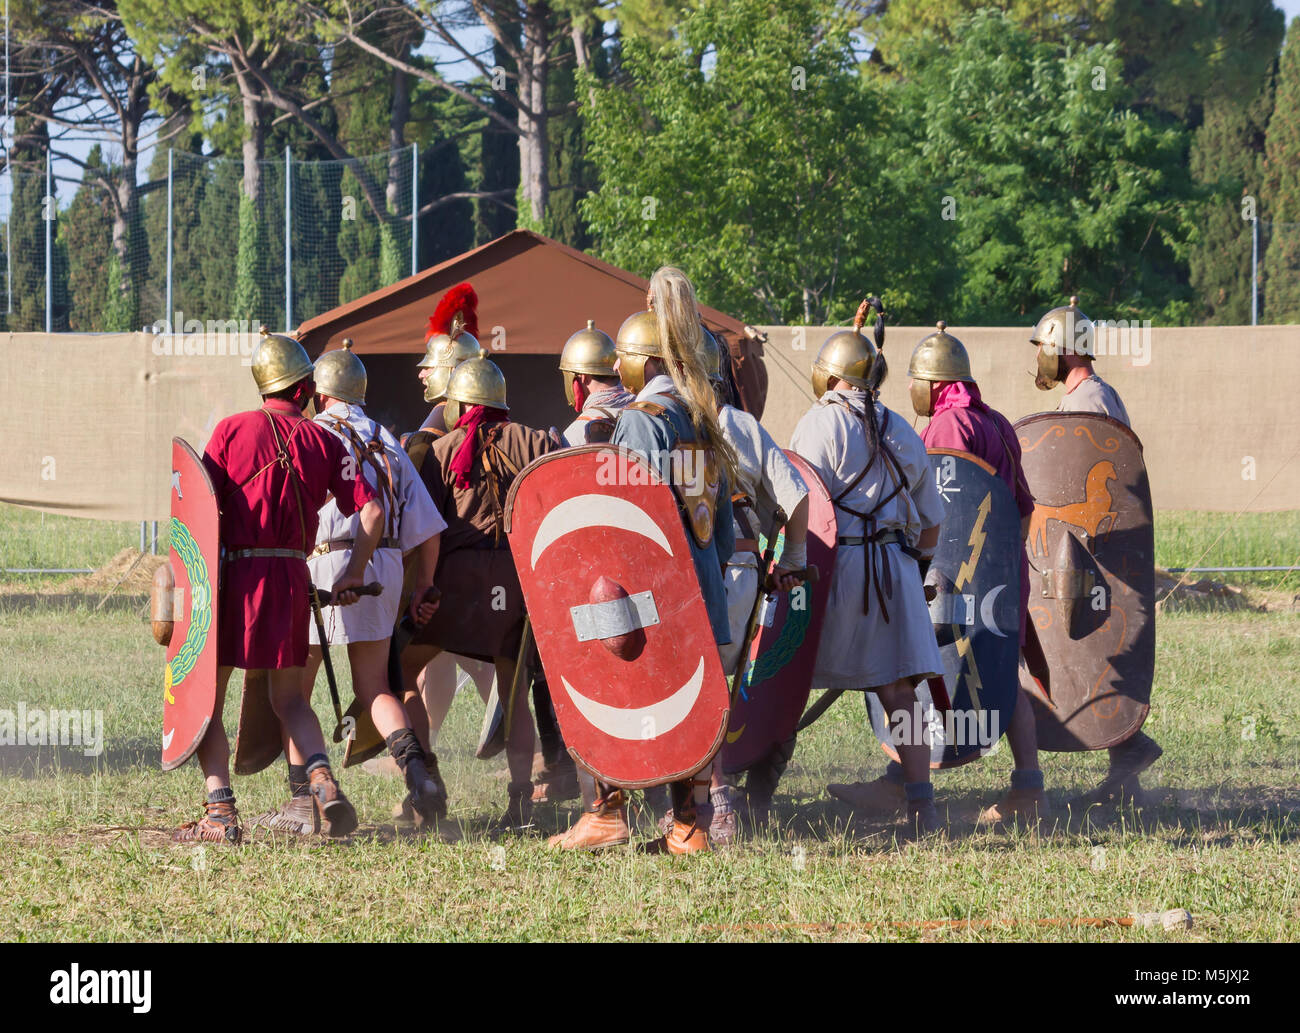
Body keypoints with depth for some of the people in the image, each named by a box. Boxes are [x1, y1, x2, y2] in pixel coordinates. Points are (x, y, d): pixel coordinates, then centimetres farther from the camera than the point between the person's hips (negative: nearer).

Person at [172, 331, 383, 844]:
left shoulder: (232, 429, 0)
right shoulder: (324, 441, 6)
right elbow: (372, 511, 1)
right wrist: (354, 573, 13)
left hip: (233, 570, -3)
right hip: (292, 578, 3)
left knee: (205, 696, 5)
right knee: (288, 696, 19)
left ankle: (220, 811, -5)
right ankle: (320, 779, -5)